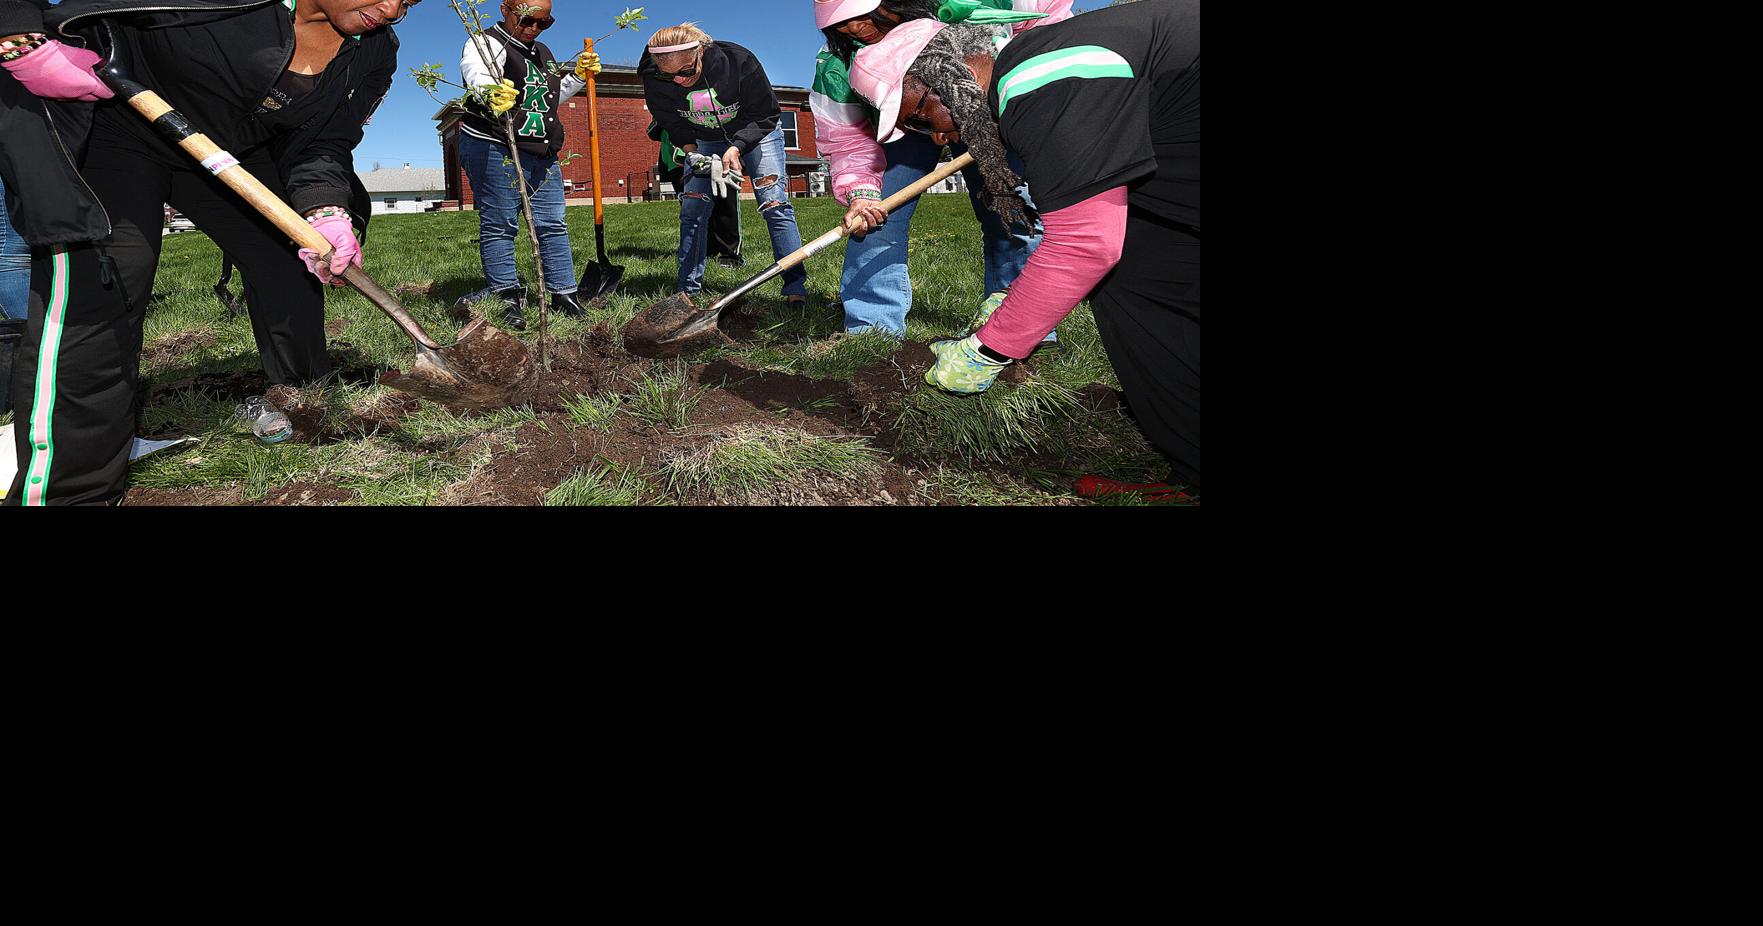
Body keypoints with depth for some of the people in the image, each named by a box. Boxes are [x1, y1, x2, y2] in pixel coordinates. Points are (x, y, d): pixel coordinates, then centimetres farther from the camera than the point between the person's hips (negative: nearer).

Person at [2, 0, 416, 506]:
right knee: (97, 280, -20)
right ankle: (68, 490, -13)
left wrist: (323, 210, -32)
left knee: (294, 265, 3)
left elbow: (323, 145, -15)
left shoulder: (372, 56, -14)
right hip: (107, 126, -6)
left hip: (229, 148, 6)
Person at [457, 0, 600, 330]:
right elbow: (477, 75, -26)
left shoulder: (543, 53, 21)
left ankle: (564, 294, 8)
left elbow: (552, 97, 32)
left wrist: (578, 76, 15)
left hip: (542, 153, 7)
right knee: (499, 224, -6)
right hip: (493, 148, -7)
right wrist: (493, 94, -49)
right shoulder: (487, 43, -4)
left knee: (553, 224, 4)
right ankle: (508, 297, -2)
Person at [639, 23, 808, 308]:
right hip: (704, 141, 3)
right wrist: (691, 153, -22)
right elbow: (673, 124, -5)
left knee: (775, 205, -15)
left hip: (754, 133, -3)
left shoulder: (738, 60, -32)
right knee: (691, 210, -4)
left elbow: (765, 114, -20)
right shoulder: (654, 81, -24)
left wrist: (736, 148, -31)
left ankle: (796, 288, -14)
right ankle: (688, 290, 6)